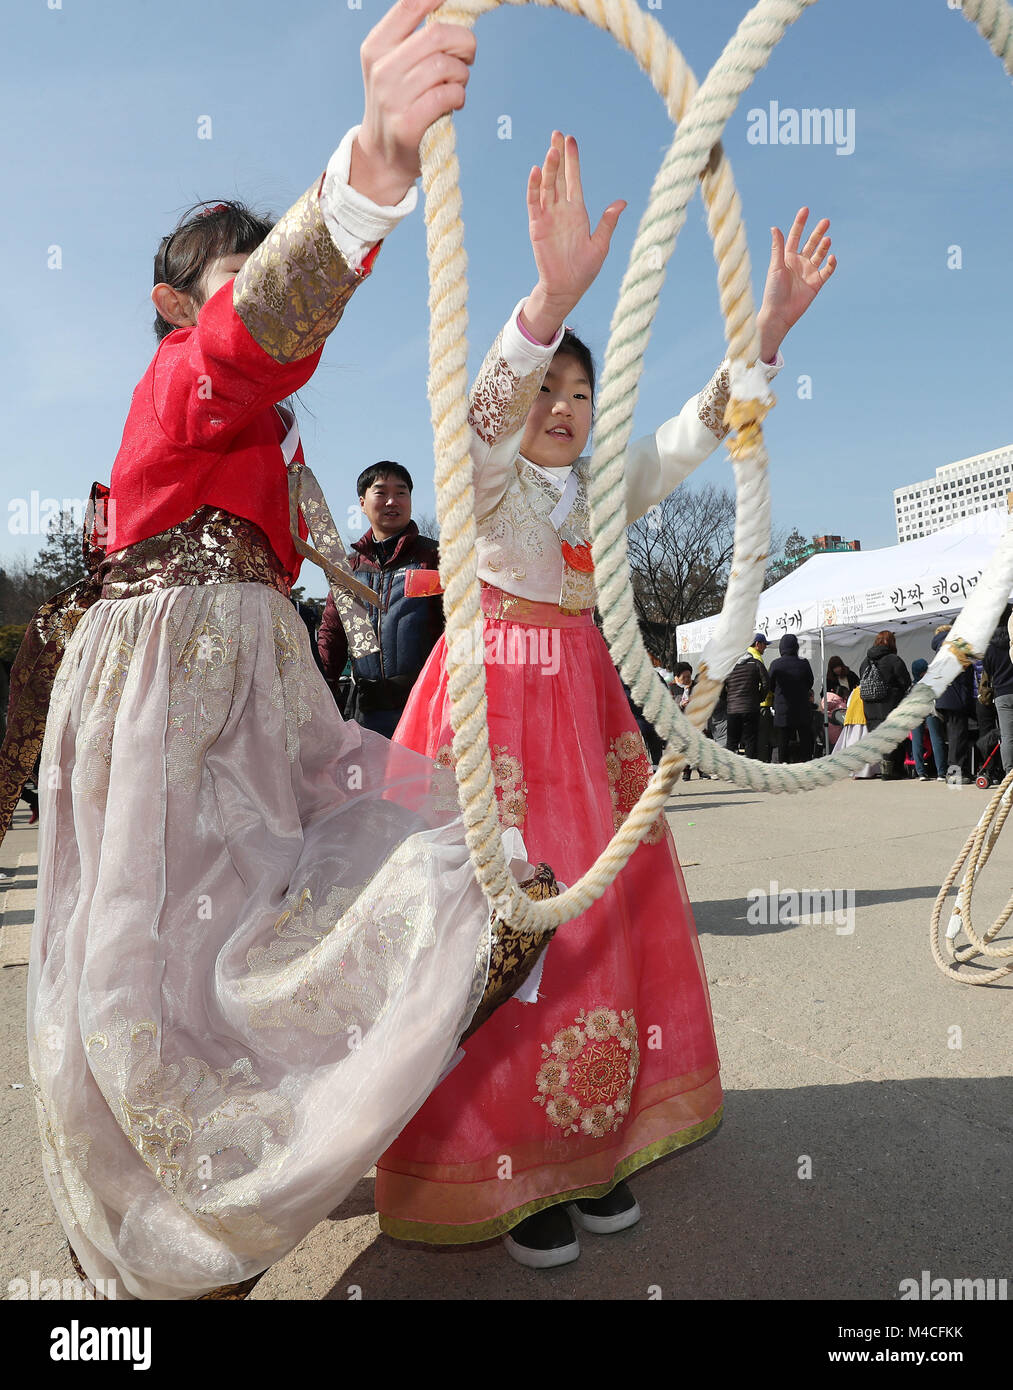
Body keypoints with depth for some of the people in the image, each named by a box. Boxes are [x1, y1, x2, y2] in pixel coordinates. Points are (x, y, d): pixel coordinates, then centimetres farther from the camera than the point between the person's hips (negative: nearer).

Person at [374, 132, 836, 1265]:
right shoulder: (484, 480, 0)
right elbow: (484, 412, -22)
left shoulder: (605, 490, 15)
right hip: (493, 698, -5)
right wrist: (555, 294, -39)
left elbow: (696, 434, 3)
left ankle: (583, 1146, 20)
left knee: (597, 919, 5)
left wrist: (768, 325, -12)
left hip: (584, 704, 6)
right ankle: (506, 1168, 5)